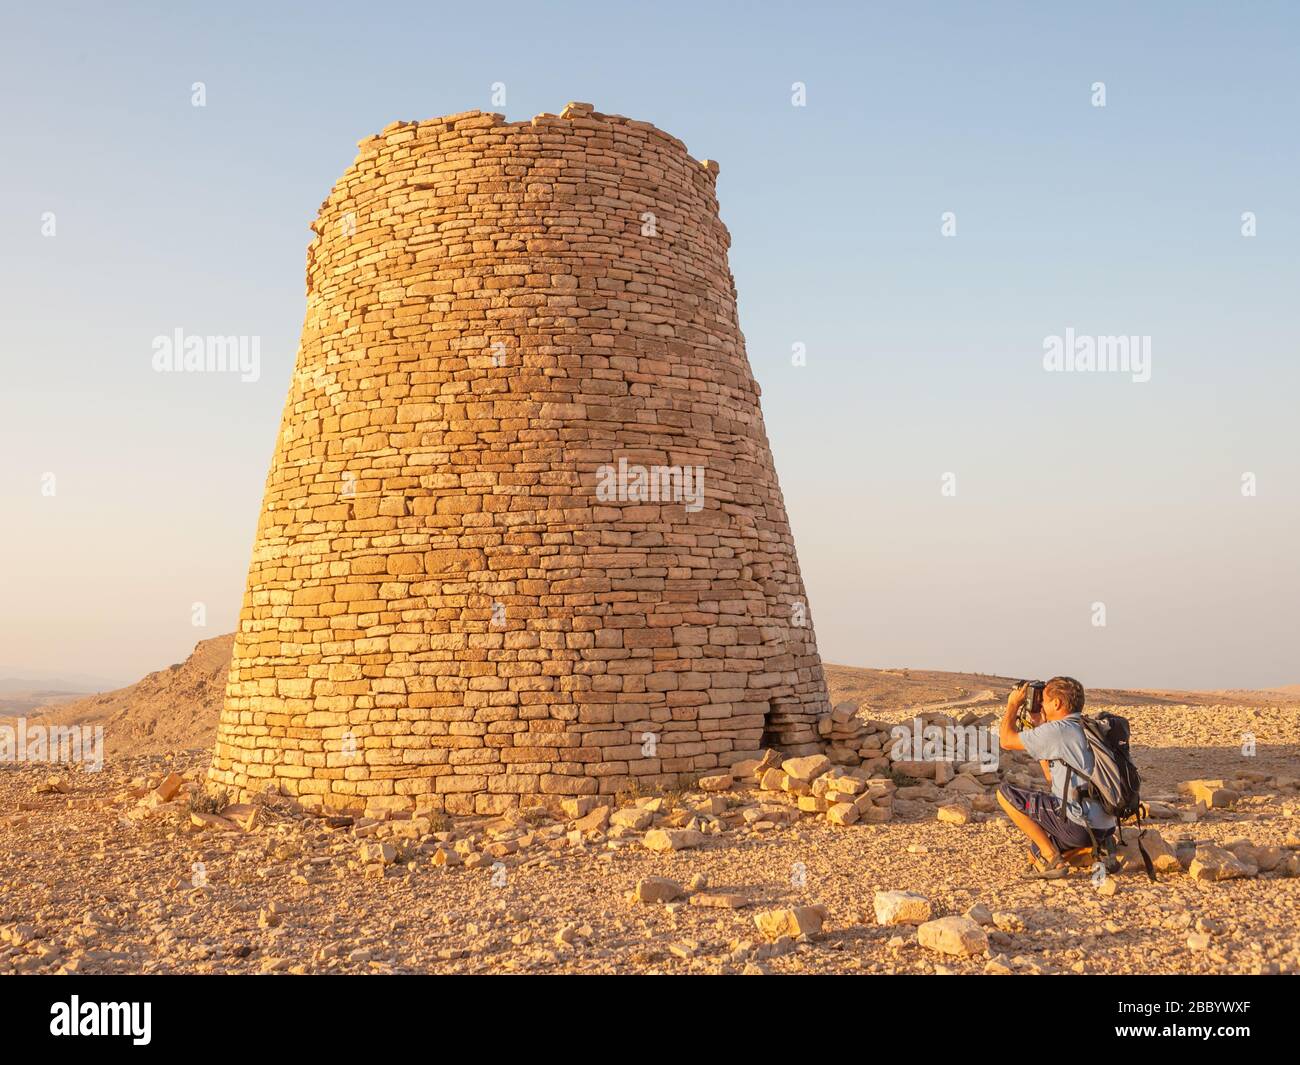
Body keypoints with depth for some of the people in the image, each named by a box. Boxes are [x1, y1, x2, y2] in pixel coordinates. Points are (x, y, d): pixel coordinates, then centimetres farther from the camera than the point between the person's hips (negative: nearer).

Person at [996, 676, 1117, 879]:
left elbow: (1006, 741, -6)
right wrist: (1040, 727, 23)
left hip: (1079, 827, -10)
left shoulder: (1058, 730, -13)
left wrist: (1013, 705, 9)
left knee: (1005, 794, -1)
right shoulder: (1085, 730, 16)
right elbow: (1051, 776, 22)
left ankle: (1051, 860, -3)